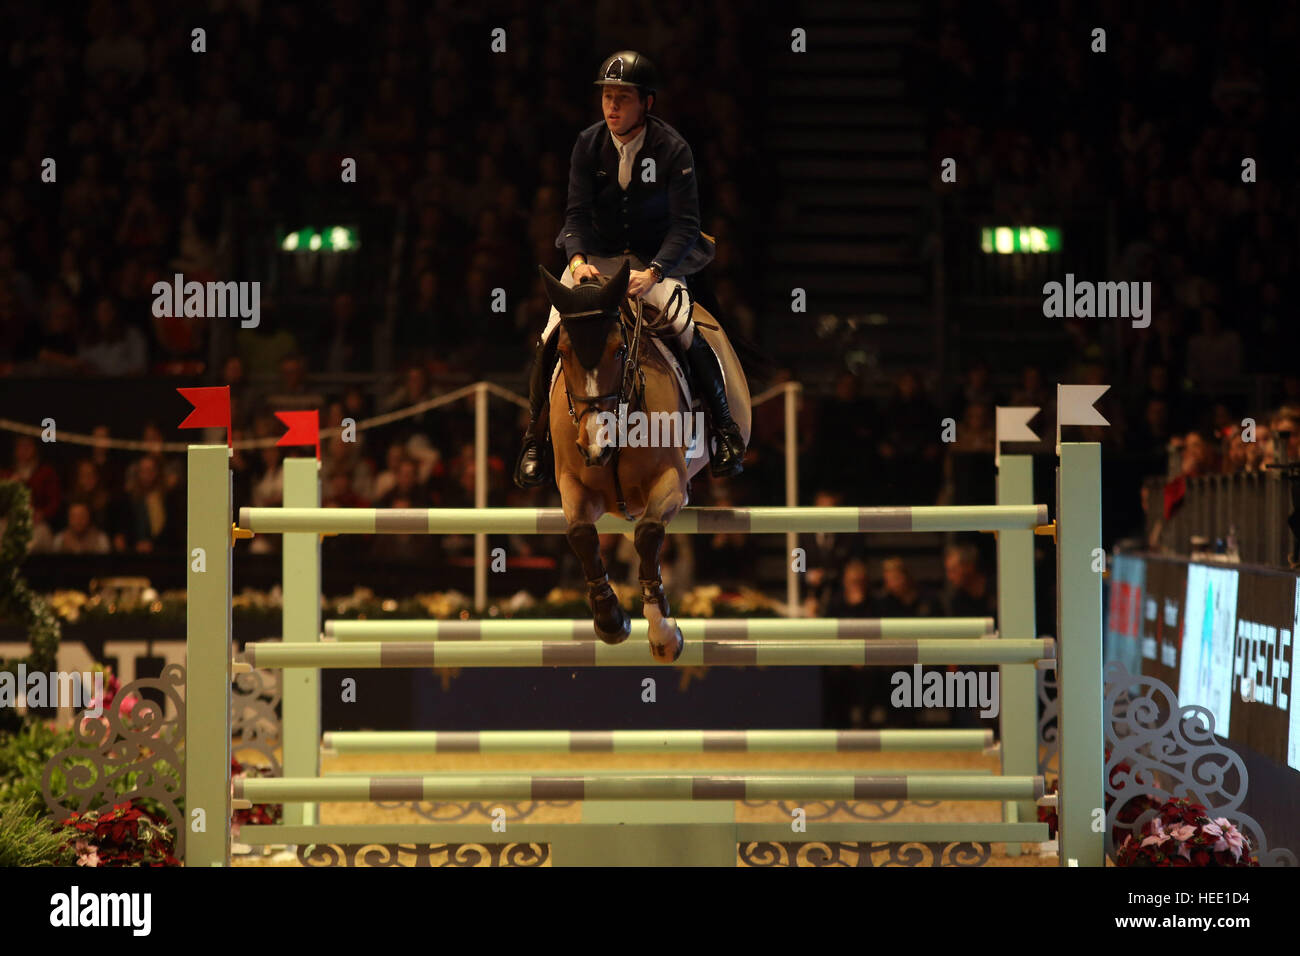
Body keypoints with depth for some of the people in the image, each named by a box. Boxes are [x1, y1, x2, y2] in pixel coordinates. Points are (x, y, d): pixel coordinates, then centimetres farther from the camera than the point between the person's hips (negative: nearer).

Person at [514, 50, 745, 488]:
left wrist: (653, 272, -30)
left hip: (657, 258, -2)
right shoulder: (588, 144, -6)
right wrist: (577, 259, -24)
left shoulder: (672, 148, -15)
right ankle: (535, 439, 3)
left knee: (687, 333, -26)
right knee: (551, 339, -15)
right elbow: (577, 211, -5)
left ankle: (725, 430, -8)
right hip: (596, 259, 2)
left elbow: (685, 223, -16)